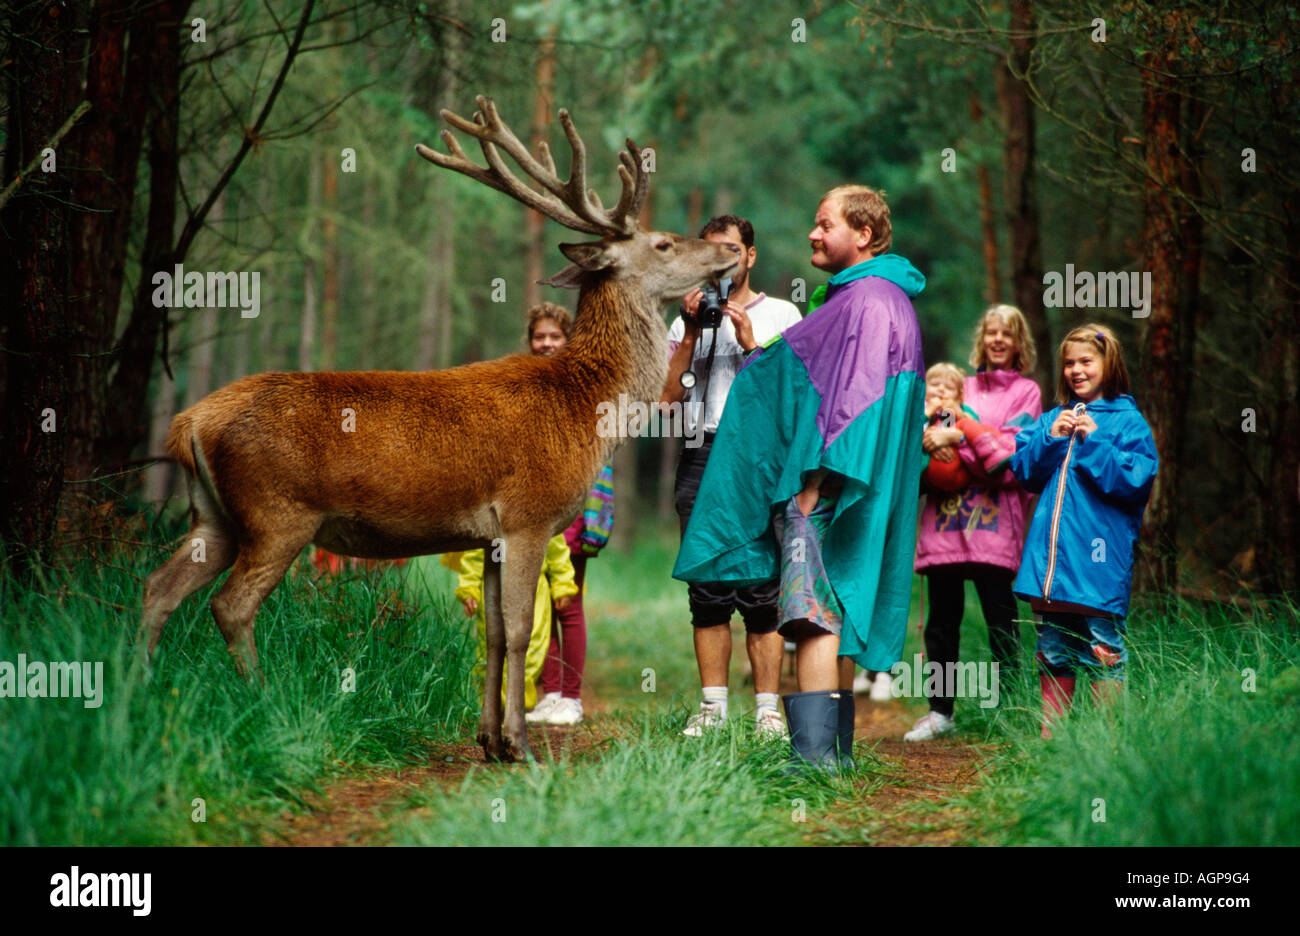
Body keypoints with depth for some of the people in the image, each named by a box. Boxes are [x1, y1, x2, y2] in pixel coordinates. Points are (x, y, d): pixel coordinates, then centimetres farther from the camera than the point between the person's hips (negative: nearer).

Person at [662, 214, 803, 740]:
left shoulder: (780, 314, 13)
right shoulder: (687, 318, 19)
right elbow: (667, 395, 7)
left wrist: (750, 341, -7)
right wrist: (692, 334, -1)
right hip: (702, 459, 3)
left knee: (761, 593, -7)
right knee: (708, 592, 0)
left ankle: (768, 710, -5)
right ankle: (713, 706, 4)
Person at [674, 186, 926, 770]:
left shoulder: (869, 301, -11)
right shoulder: (849, 298, 21)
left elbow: (856, 395, -20)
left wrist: (816, 479, -23)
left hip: (828, 482, -11)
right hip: (824, 483, 11)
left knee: (813, 612, -16)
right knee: (835, 613, 10)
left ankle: (814, 752, -22)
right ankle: (835, 748, 13)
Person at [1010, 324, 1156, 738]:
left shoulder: (1128, 421, 0)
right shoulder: (1052, 419, 15)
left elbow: (1135, 482, -9)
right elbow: (1023, 471, 10)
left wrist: (1093, 442, -15)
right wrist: (1050, 439, -6)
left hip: (1099, 556, -5)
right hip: (1051, 559, 5)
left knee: (1104, 653, -5)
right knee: (1053, 653, 12)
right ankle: (1049, 738, 18)